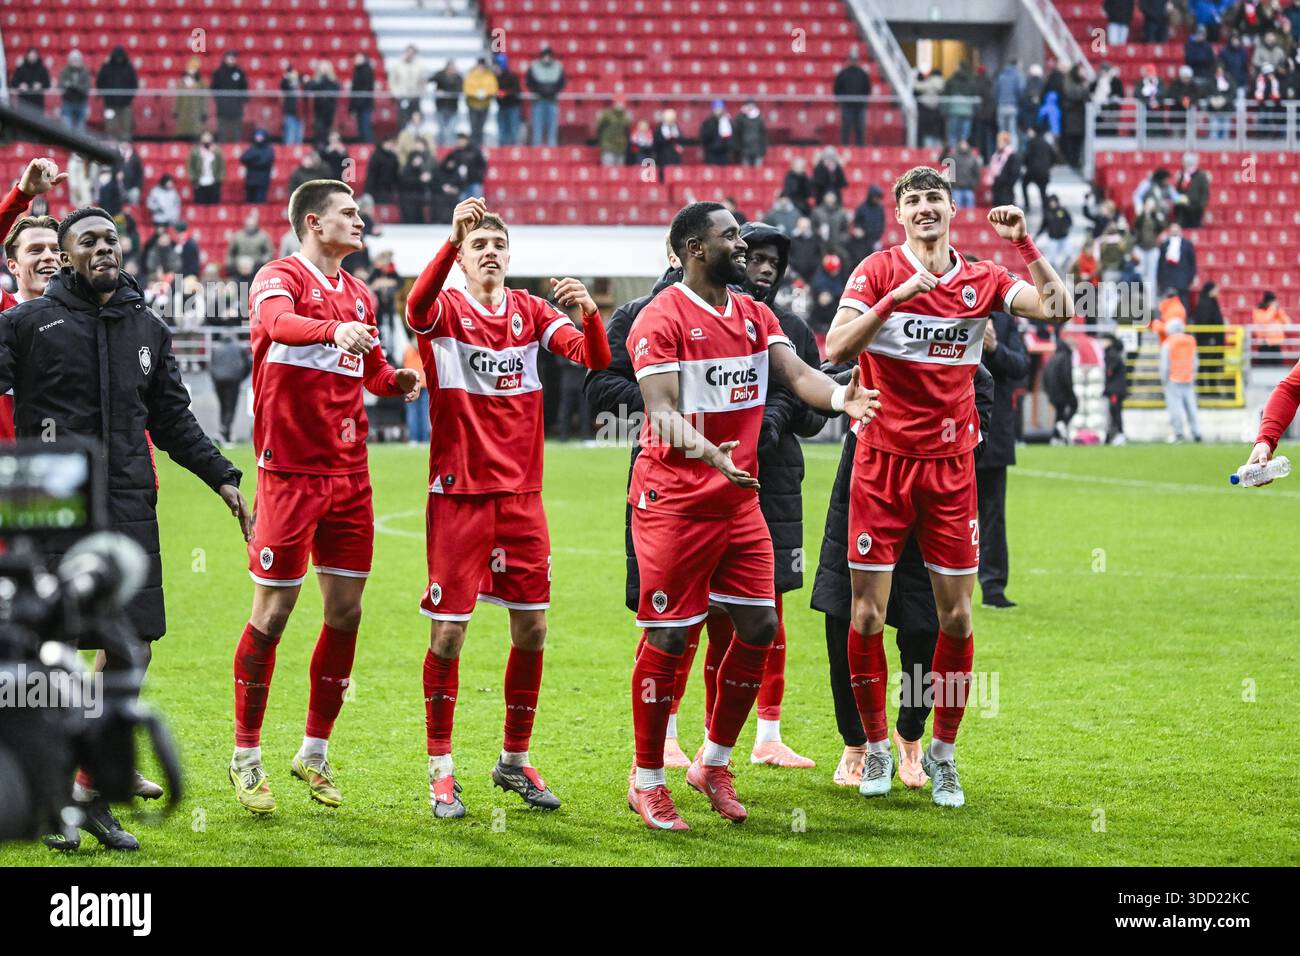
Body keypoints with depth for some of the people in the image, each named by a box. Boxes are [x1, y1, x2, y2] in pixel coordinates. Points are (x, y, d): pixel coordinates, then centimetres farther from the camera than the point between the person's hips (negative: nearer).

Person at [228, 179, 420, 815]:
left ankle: (315, 752, 19)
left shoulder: (357, 295, 16)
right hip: (290, 471, -7)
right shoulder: (280, 277, -5)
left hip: (349, 472, 7)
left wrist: (394, 379, 6)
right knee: (273, 611, -3)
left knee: (345, 611, 6)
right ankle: (246, 758, 8)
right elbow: (276, 321, -29)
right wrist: (333, 329, -48)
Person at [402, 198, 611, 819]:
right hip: (459, 493, -4)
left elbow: (595, 359, -3)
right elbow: (416, 308, -28)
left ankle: (515, 761, 21)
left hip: (521, 493, 4)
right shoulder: (446, 310, -3)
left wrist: (588, 312, -24)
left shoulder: (531, 311, 9)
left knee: (532, 631, 6)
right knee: (448, 634, -4)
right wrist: (452, 239, -42)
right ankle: (440, 770, 7)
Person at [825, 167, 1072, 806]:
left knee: (956, 616, 2)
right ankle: (876, 746, 17)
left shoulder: (982, 279, 5)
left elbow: (1057, 309, -4)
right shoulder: (879, 271, -3)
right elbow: (836, 349, -14)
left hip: (951, 466, 2)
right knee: (867, 615, -1)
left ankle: (942, 752, 16)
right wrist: (895, 297, -23)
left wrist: (1024, 244, -10)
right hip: (883, 461, -2)